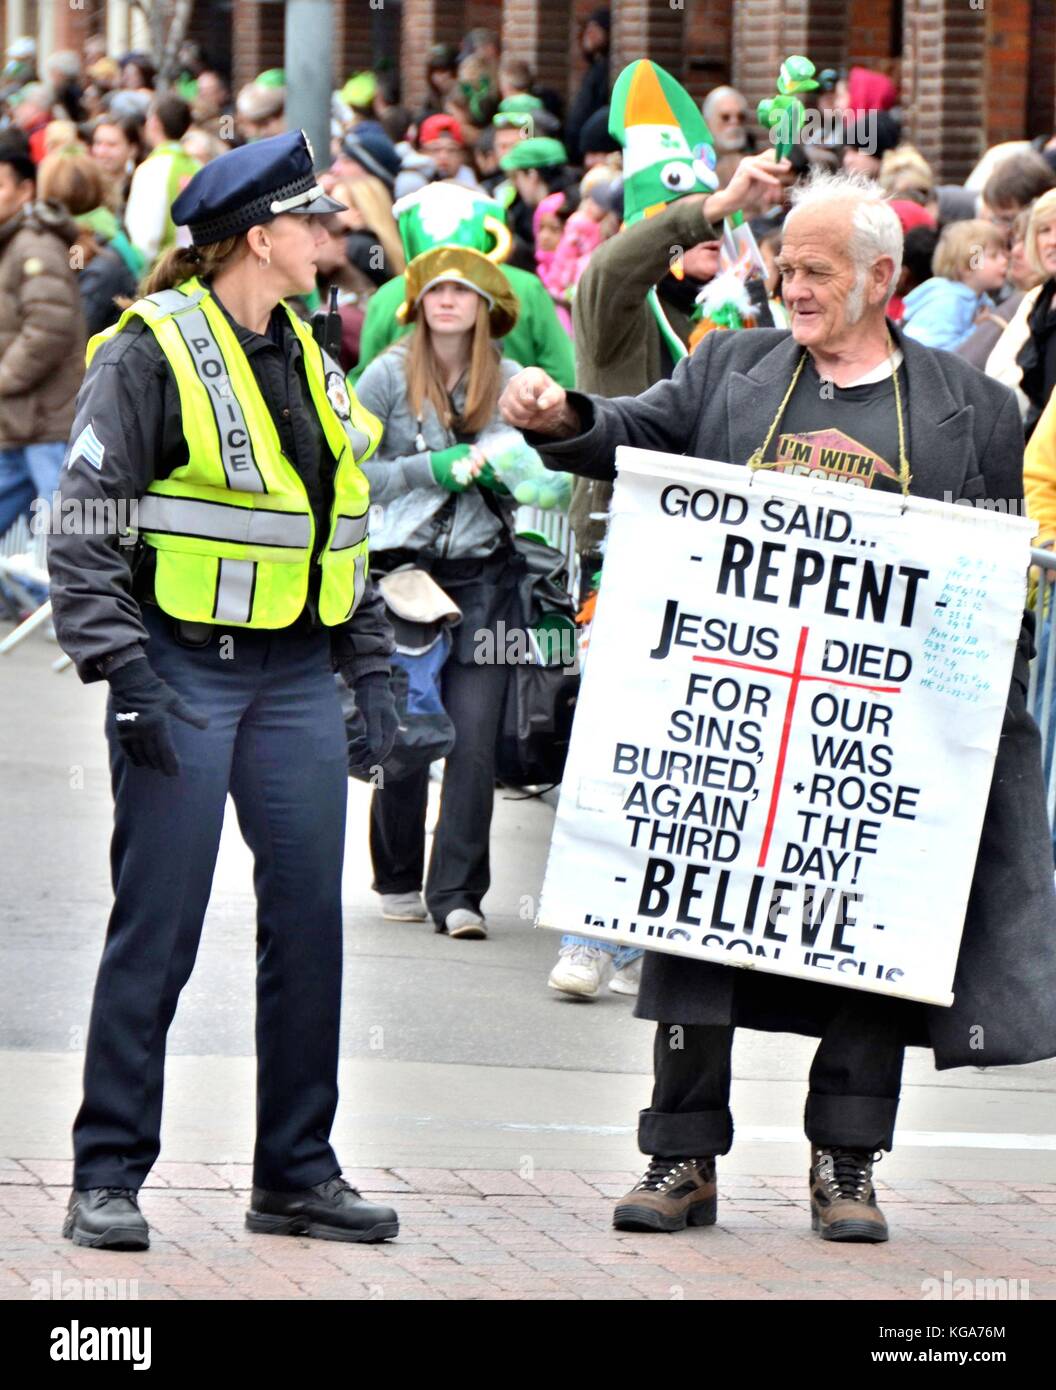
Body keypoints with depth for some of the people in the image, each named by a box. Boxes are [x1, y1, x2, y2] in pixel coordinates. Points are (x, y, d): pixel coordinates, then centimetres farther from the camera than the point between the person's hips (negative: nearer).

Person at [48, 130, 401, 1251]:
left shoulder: (305, 358, 14)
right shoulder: (149, 355, -8)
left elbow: (347, 524, 21)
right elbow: (83, 534, -12)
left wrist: (369, 663, 14)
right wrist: (124, 676, -18)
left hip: (295, 677, 7)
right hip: (185, 675, -7)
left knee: (310, 921, 7)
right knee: (157, 929, -5)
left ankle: (298, 1172, 16)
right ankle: (108, 1178, 2)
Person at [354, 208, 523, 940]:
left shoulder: (512, 382, 8)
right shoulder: (391, 374, 2)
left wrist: (498, 474, -6)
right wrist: (433, 469, -11)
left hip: (484, 575, 1)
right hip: (405, 569, -1)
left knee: (475, 736, -7)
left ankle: (458, 893, -5)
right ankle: (399, 880, 19)